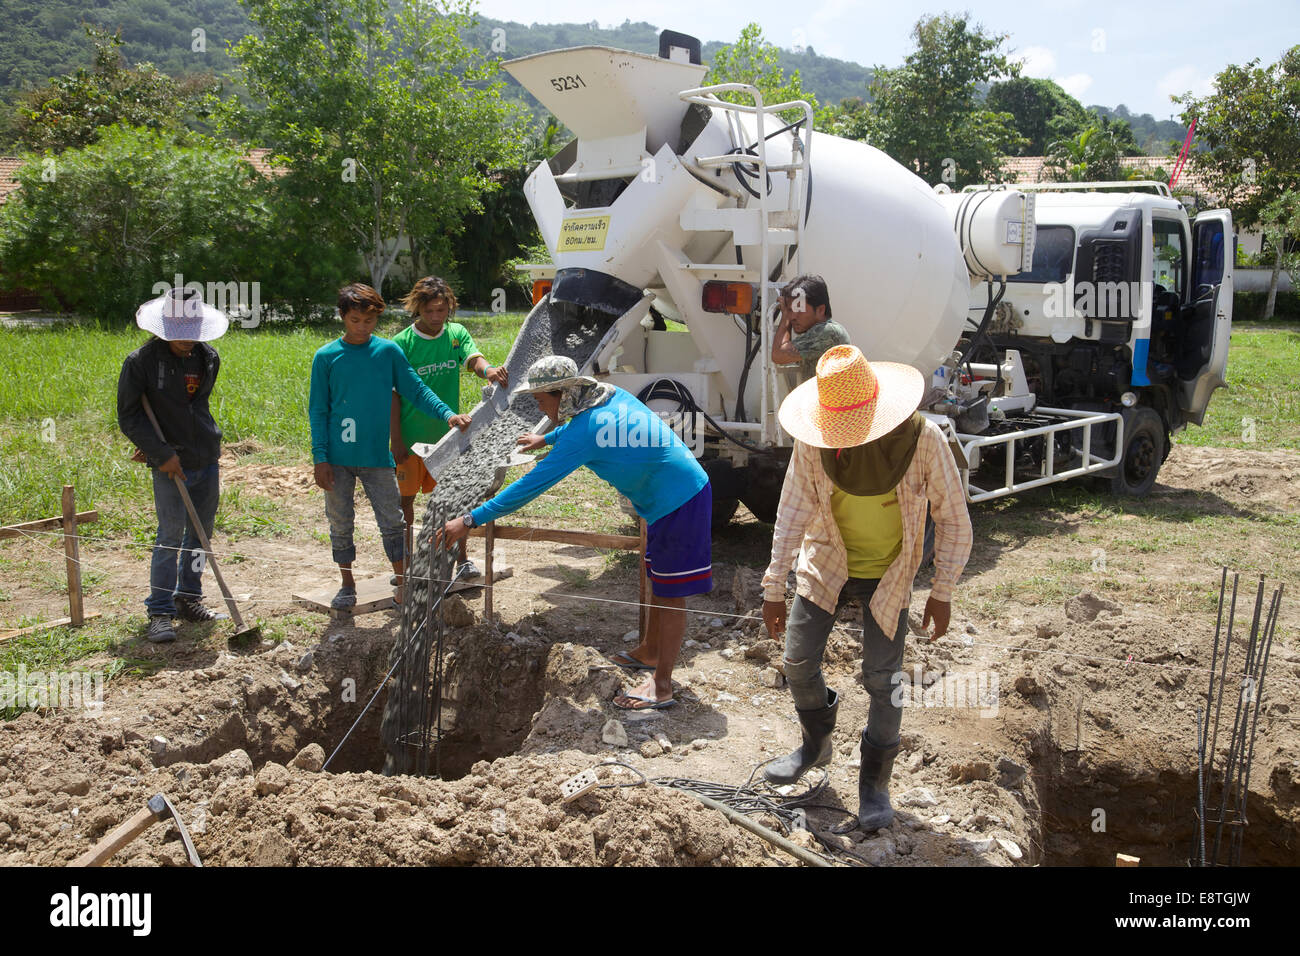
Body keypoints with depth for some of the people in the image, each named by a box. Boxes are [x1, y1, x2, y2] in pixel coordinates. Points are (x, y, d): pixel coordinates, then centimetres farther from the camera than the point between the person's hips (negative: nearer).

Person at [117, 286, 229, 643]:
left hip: (207, 459, 5)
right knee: (170, 536, -7)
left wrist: (154, 443, 10)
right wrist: (162, 452, -14)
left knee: (201, 533, 10)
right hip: (171, 465, -5)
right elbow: (128, 417, -7)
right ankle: (159, 611, 1)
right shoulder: (141, 361, -9)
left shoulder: (209, 359, 5)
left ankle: (188, 598, 24)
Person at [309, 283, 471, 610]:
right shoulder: (326, 357, -1)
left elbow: (416, 390, 3)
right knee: (340, 524, 9)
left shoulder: (388, 352, 1)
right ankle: (347, 584, 25)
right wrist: (320, 457, -5)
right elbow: (317, 410, 1)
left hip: (377, 456, 0)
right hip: (337, 457, 0)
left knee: (392, 521, 2)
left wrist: (447, 414, -13)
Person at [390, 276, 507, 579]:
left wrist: (488, 370, -43)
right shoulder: (402, 343, -9)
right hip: (412, 436, -2)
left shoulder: (457, 334, 0)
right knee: (406, 498, 9)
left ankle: (461, 559, 18)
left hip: (448, 433, 2)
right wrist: (396, 440, -12)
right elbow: (393, 395, -8)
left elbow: (474, 359, -18)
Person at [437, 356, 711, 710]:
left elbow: (532, 485, -23)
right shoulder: (609, 394, 4)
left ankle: (661, 688, 8)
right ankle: (649, 651, 41)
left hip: (678, 502, -10)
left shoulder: (583, 432, -23)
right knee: (659, 580, 23)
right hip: (687, 489, 10)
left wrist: (470, 520, -19)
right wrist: (547, 438, 45)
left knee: (670, 594, -1)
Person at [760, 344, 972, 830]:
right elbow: (792, 513, -11)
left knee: (882, 679, -3)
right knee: (799, 662, 4)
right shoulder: (813, 442, -19)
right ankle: (816, 745, 33)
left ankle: (874, 782, 18)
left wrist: (942, 593, -11)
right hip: (826, 562, 2)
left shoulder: (922, 438, -24)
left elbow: (953, 518, -13)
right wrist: (773, 588, -9)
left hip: (888, 572, -2)